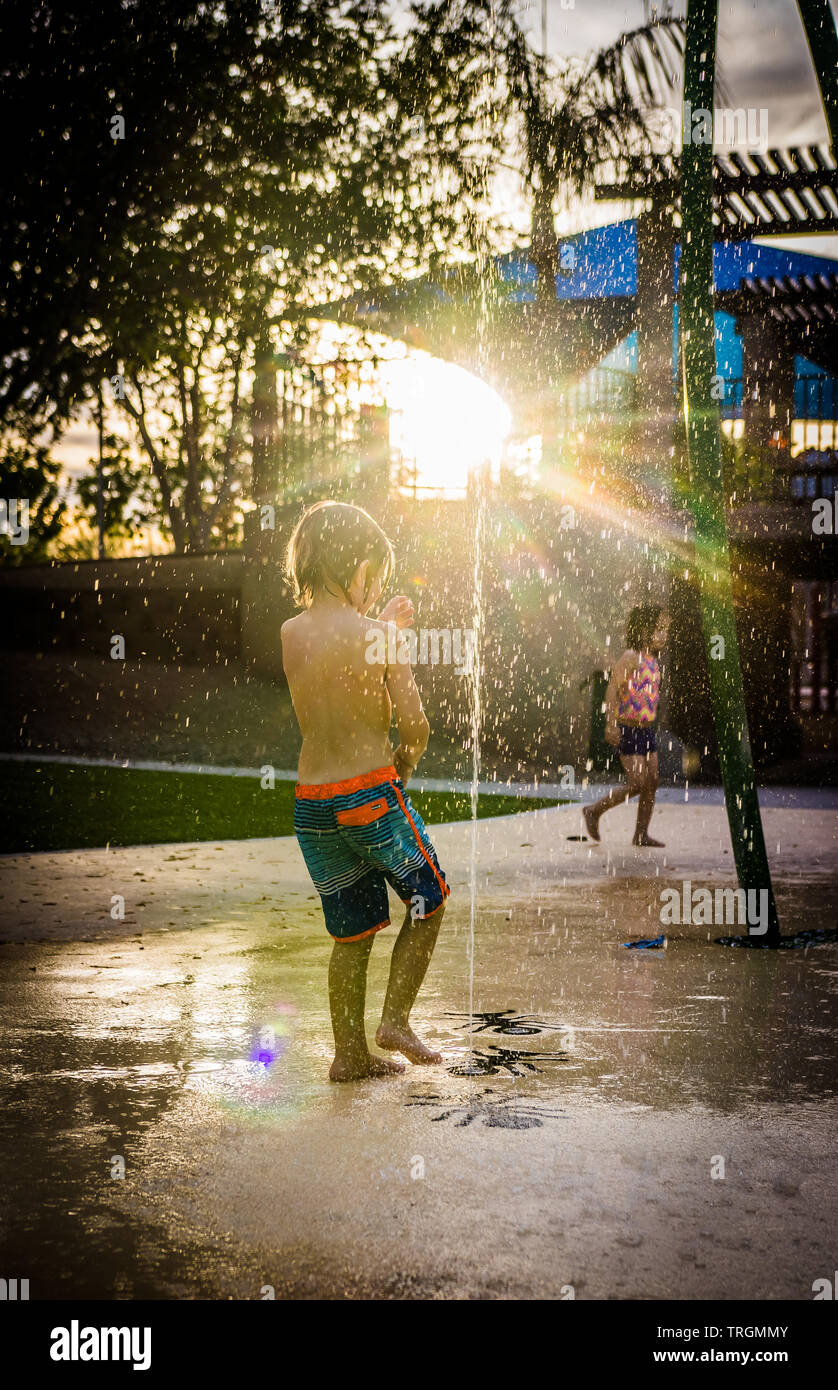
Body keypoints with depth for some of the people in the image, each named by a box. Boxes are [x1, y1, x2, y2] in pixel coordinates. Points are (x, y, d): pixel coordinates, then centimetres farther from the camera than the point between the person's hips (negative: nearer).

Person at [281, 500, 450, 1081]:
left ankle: (350, 1052, 22)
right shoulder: (379, 636, -12)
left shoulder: (291, 634, 2)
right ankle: (396, 1019, 14)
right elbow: (415, 727, -14)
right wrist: (399, 773, 5)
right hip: (372, 793, -5)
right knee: (429, 901, 18)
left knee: (353, 932, 17)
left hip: (313, 803, 5)